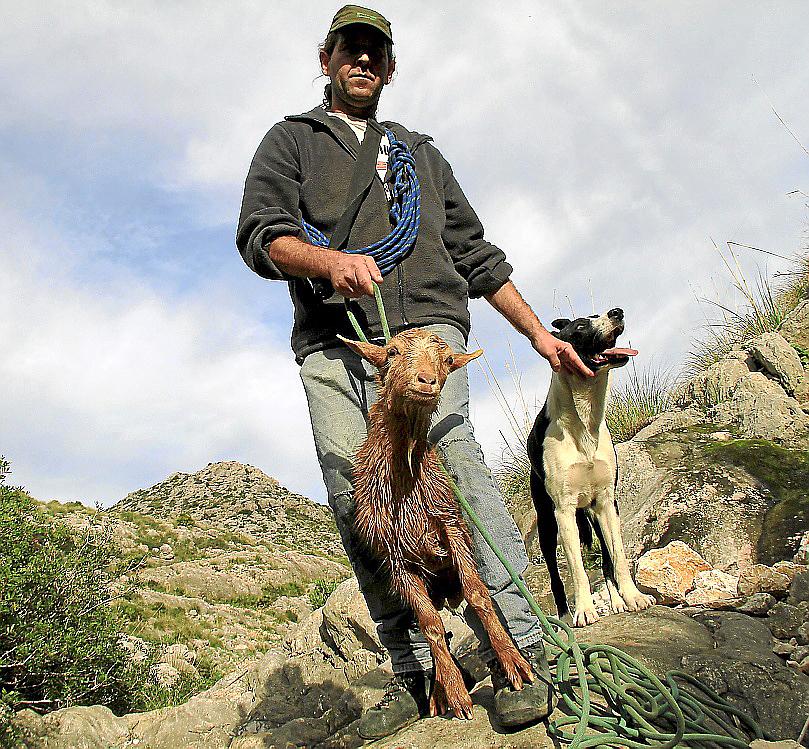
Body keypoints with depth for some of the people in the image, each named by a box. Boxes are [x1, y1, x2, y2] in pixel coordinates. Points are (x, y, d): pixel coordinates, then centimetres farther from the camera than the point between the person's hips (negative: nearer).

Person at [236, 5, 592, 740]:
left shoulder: (420, 152, 31)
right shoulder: (291, 140, 24)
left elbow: (476, 255, 28)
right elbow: (261, 235, 6)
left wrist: (538, 333, 21)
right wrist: (330, 260, -15)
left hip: (425, 325, 0)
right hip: (332, 342, 0)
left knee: (450, 454, -24)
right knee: (354, 498, -12)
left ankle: (518, 652, -24)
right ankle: (413, 671, -5)